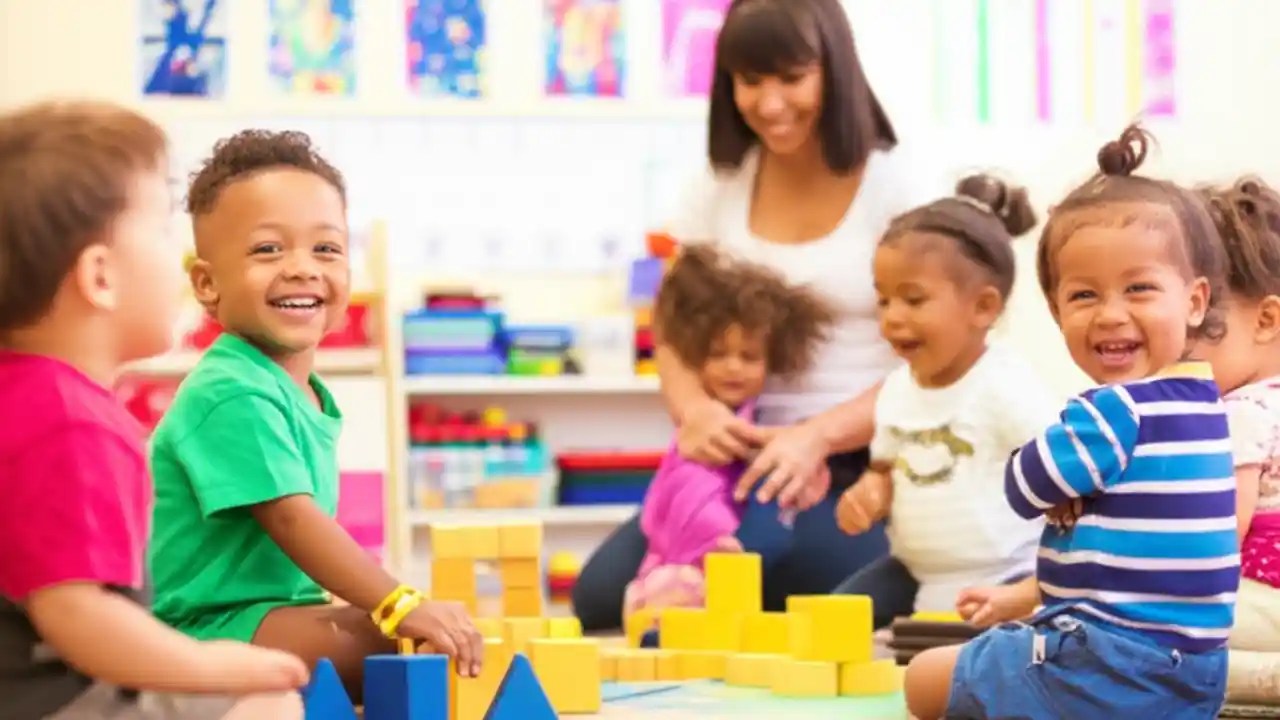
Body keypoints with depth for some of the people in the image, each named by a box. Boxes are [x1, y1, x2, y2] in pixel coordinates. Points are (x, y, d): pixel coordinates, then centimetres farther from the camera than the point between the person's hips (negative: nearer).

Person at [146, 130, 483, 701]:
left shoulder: (308, 396, 12)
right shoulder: (233, 396, -19)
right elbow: (290, 517, -26)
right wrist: (399, 606, -30)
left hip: (281, 605, 11)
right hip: (209, 628, -10)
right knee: (394, 646, -26)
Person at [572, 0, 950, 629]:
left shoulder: (903, 191, -4)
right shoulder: (719, 186, 9)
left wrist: (817, 437, -25)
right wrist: (693, 409, -15)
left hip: (864, 468, -4)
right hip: (739, 457, 4)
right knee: (600, 593, -17)